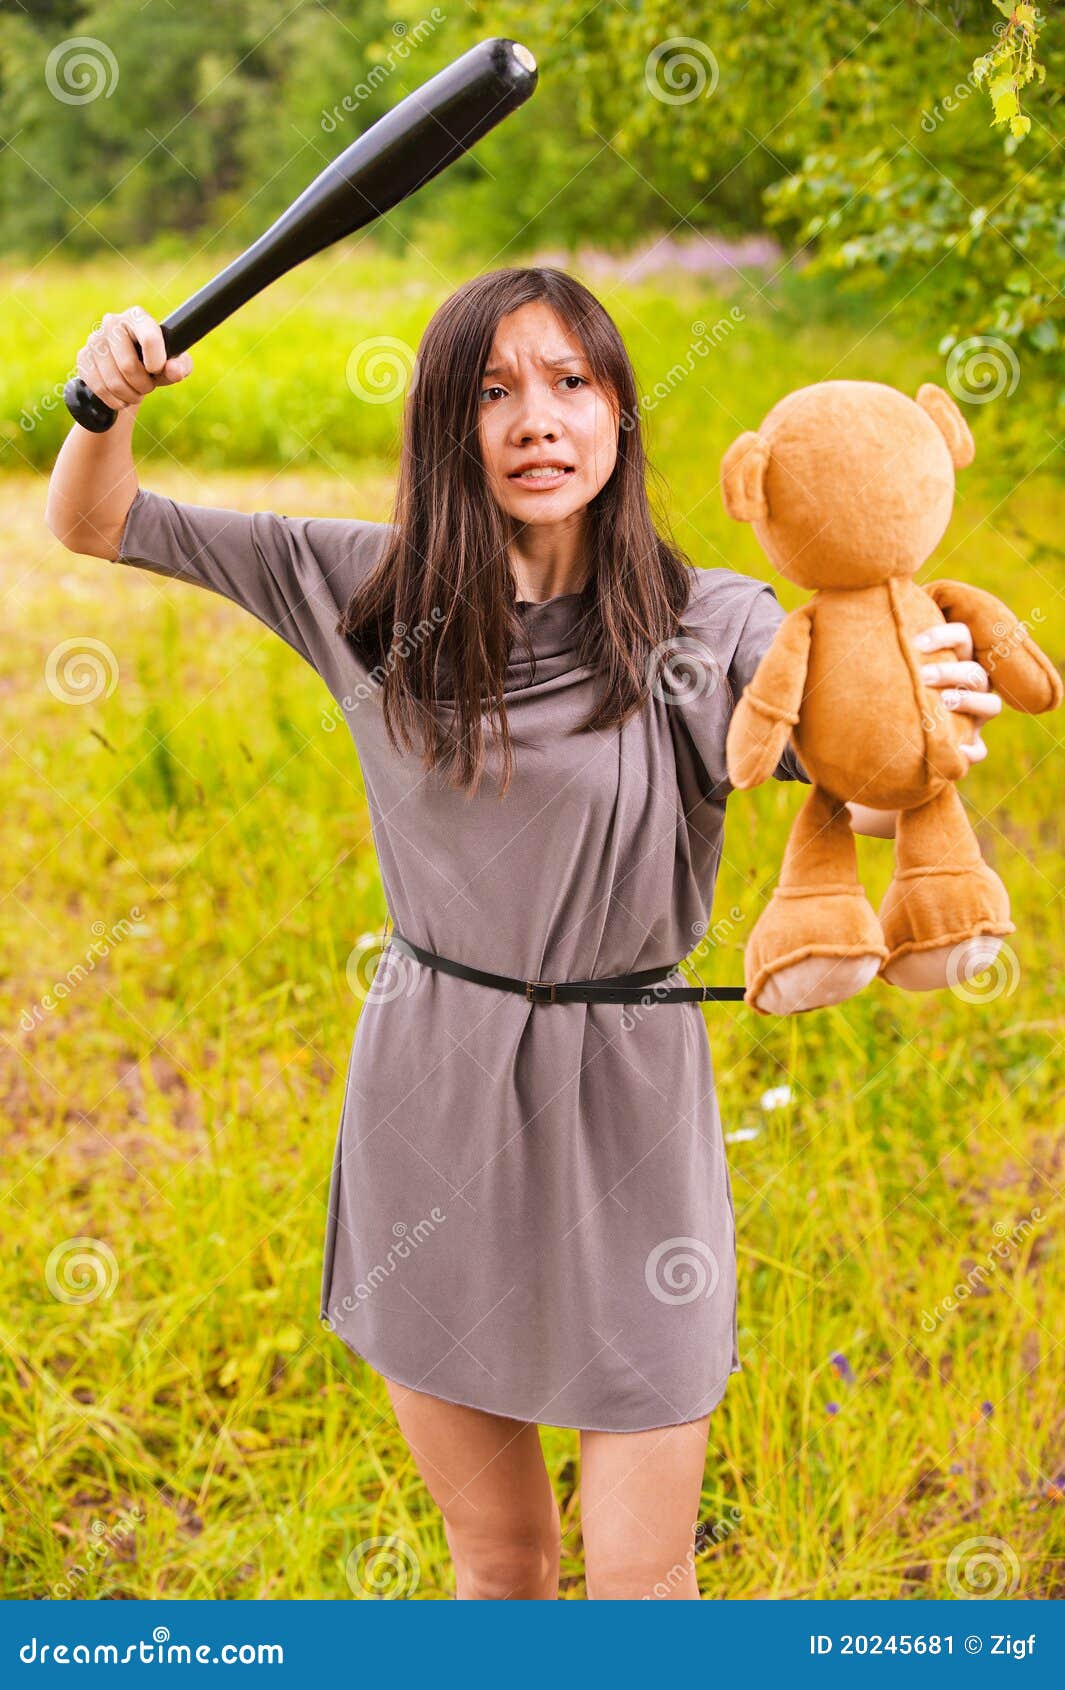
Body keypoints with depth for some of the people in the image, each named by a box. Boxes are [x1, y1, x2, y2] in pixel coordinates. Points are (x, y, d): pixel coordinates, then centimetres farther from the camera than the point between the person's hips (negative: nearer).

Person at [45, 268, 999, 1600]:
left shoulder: (717, 629, -8)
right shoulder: (378, 592, -3)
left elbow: (866, 800, -23)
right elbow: (94, 528, 3)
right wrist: (108, 403, -18)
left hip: (626, 1106, -1)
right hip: (428, 1102, 2)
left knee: (641, 1584, 5)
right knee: (497, 1563, 17)